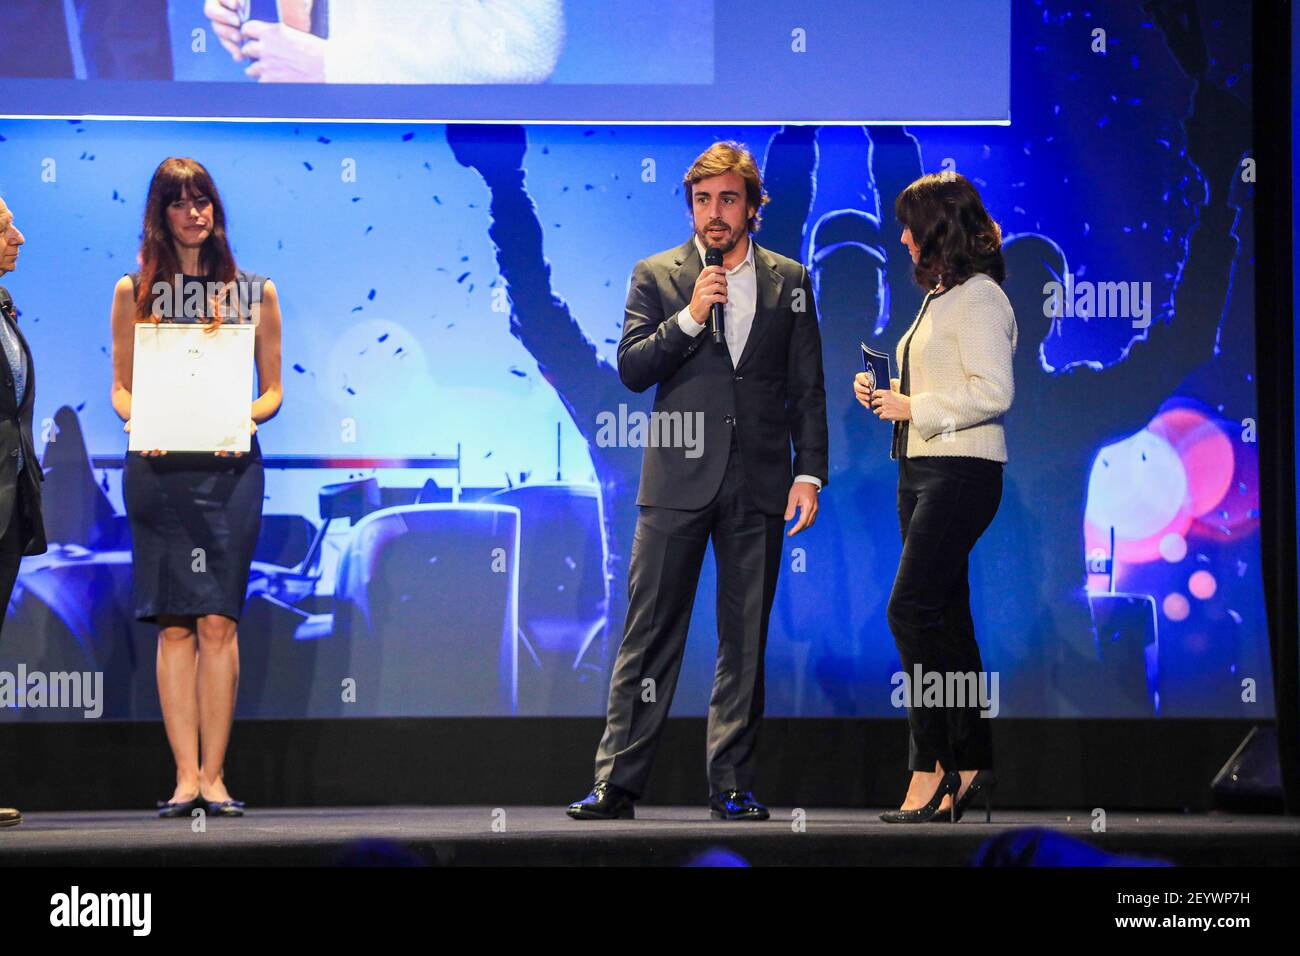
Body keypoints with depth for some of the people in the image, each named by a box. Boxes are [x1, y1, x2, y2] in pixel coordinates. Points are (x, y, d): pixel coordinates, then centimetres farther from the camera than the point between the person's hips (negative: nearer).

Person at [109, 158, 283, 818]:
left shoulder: (255, 292, 11)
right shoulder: (134, 292, 11)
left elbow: (272, 390, 12)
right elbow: (120, 388, 12)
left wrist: (247, 417, -8)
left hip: (228, 466, 0)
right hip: (158, 467, 0)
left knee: (218, 620, -7)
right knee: (175, 622, -2)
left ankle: (213, 773, -4)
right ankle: (187, 775, -3)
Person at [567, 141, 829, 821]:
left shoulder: (789, 281, 10)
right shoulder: (656, 276, 7)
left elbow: (807, 388, 9)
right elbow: (632, 369, -1)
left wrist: (809, 473, 1)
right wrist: (689, 318, -14)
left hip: (758, 484, 1)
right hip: (678, 481, -1)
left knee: (745, 638, 4)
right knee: (650, 631, -3)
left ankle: (732, 784, 9)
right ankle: (617, 782, -2)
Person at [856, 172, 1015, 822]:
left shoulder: (979, 297, -10)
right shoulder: (939, 296, 20)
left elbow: (993, 391, -19)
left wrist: (914, 408, -15)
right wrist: (885, 394, 11)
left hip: (962, 471, -10)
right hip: (921, 470, 10)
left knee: (910, 611, -16)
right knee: (947, 622, 9)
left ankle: (930, 767, -14)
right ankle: (971, 769, 12)